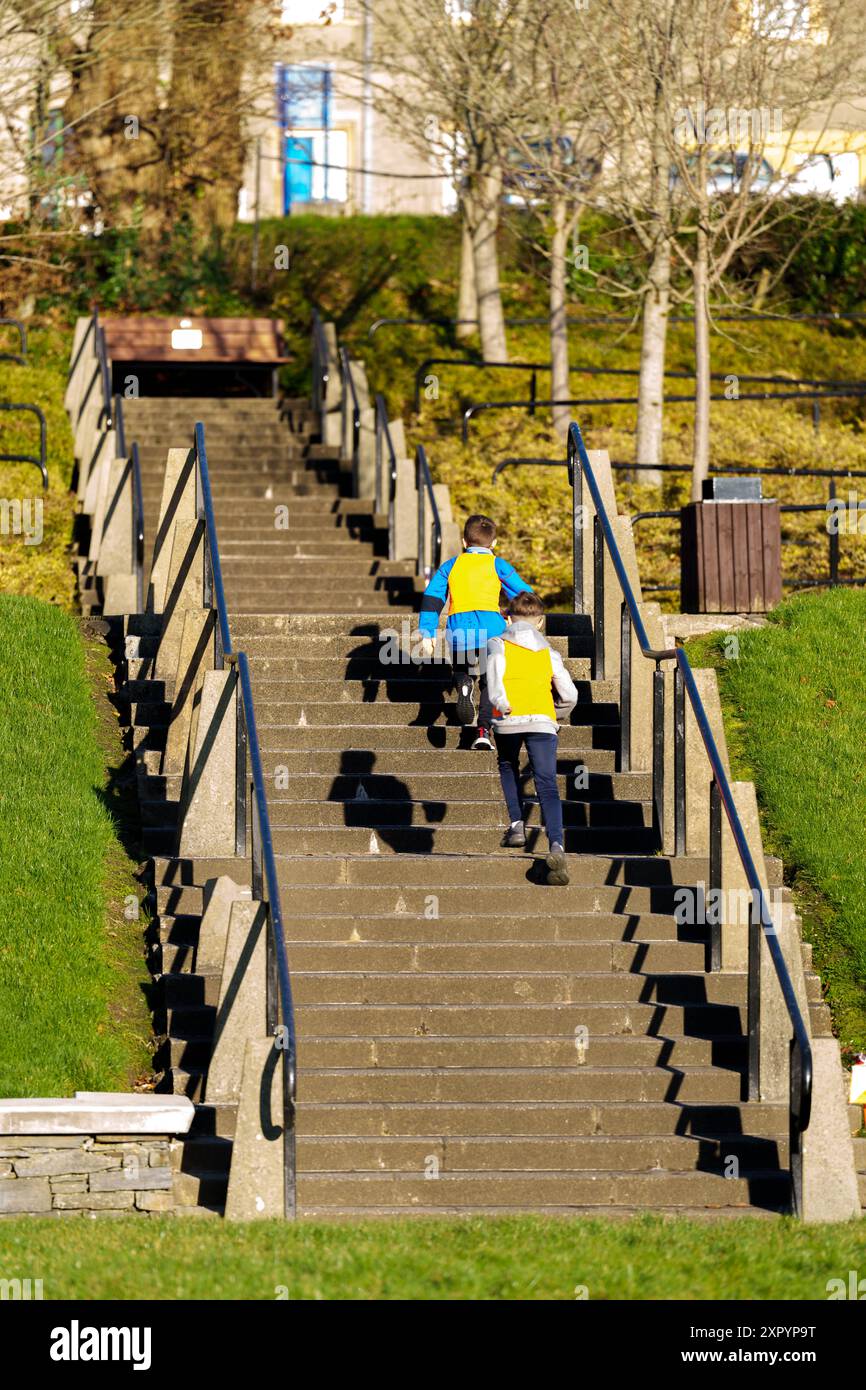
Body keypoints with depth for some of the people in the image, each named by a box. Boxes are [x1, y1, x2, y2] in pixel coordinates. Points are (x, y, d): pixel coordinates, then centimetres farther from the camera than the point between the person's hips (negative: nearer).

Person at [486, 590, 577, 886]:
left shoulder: (498, 645, 11)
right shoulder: (549, 653, 19)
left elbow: (494, 677, -8)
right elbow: (569, 696, 16)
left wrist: (501, 704, -6)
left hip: (509, 720, -1)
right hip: (543, 722, 1)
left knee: (508, 769, 30)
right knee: (547, 786, -6)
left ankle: (517, 825, 17)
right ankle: (556, 845, -26)